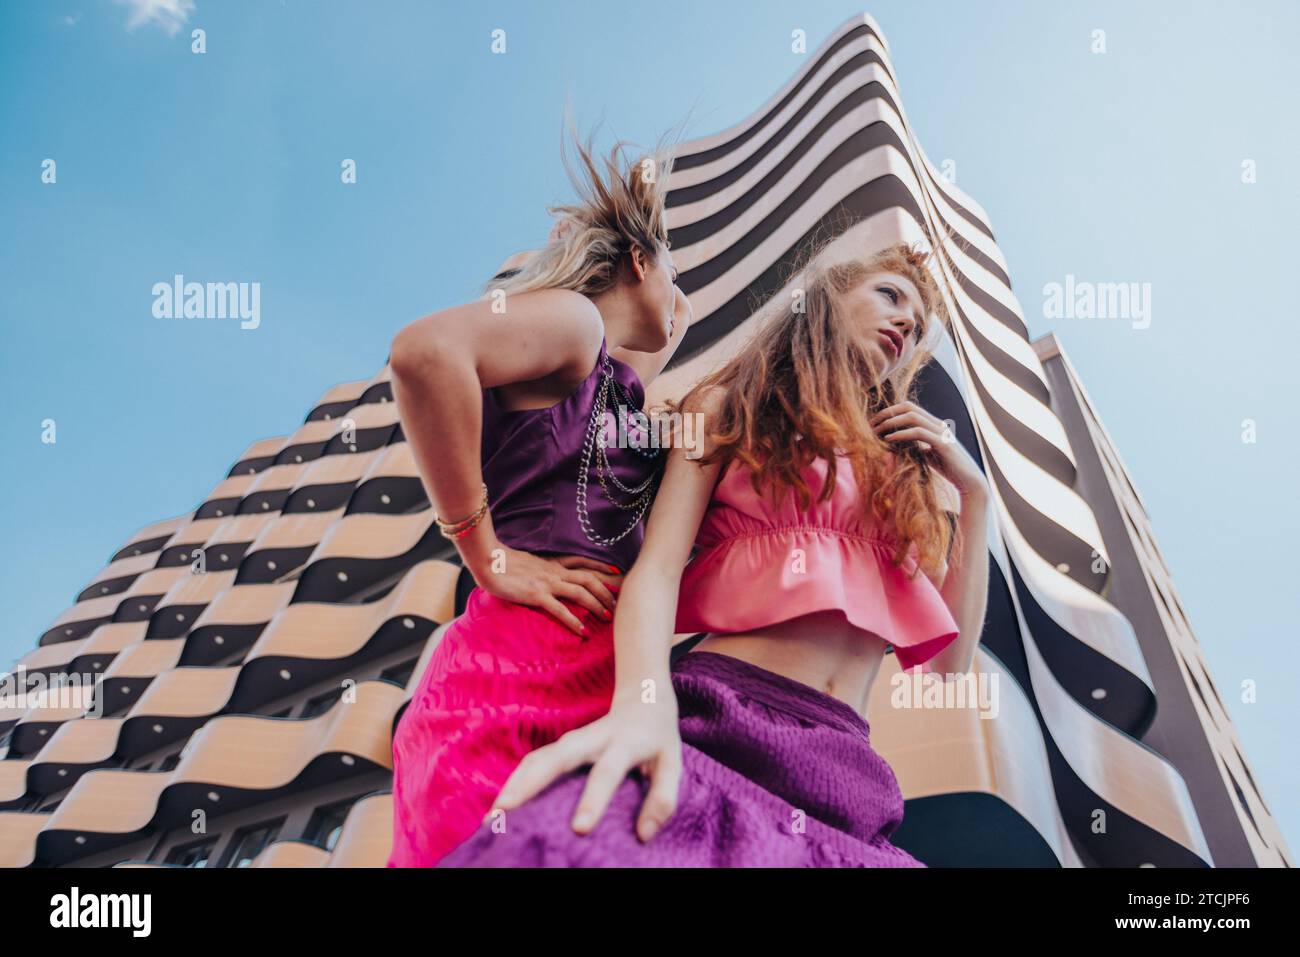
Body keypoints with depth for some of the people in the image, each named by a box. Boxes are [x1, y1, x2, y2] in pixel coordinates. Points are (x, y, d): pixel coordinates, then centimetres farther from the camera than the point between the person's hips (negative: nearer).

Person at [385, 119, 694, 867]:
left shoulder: (613, 376, 23)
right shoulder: (571, 315, -3)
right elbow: (426, 350, -22)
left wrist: (669, 338, 32)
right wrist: (489, 558, -18)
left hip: (597, 693, 9)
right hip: (517, 684, -8)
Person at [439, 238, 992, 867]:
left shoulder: (907, 474, 25)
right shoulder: (732, 407, 14)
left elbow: (948, 662, 19)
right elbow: (659, 564, -3)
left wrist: (973, 494, 15)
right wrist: (645, 700, -24)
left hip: (846, 770, 5)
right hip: (716, 718, -5)